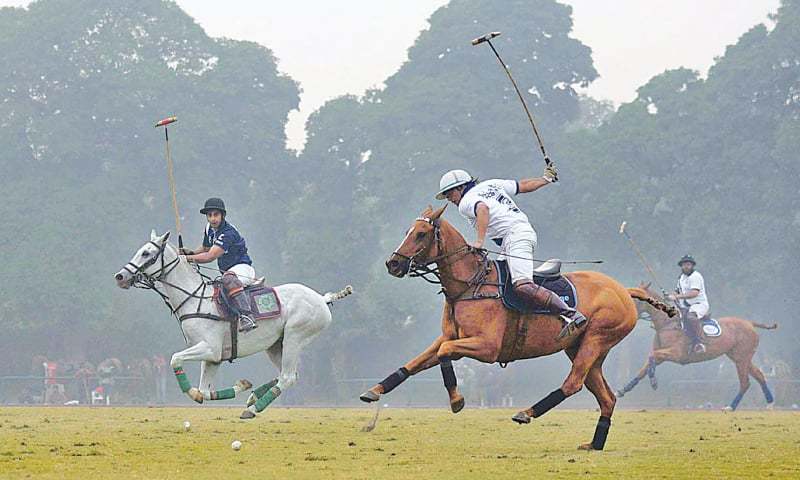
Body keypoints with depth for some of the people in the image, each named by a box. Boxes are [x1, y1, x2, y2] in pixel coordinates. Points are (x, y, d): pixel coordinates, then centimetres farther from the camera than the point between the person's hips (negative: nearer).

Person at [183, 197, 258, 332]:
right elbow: (205, 249, 26)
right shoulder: (210, 229, 7)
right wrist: (190, 252, 5)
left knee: (229, 279, -42)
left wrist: (187, 258, -27)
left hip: (243, 268, -11)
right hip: (229, 272, 11)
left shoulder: (228, 233, -23)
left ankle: (247, 316, -56)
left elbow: (210, 257, -30)